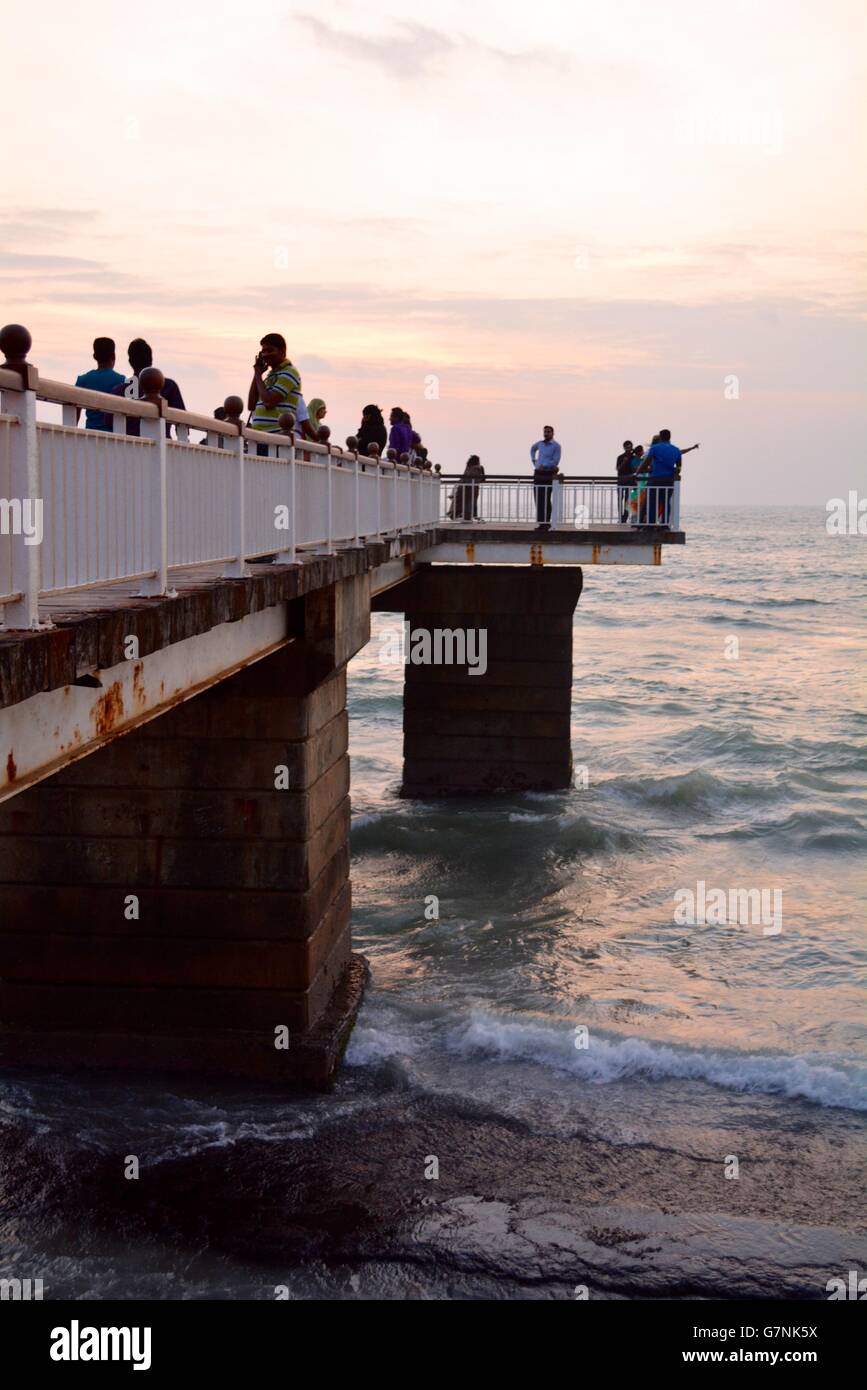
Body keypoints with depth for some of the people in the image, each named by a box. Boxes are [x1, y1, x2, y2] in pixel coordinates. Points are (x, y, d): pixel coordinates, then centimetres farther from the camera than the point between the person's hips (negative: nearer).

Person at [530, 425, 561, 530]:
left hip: (548, 475, -6)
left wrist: (544, 466, -13)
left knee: (545, 501, -8)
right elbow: (533, 448, 36)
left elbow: (555, 461, -11)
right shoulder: (540, 443, 13)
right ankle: (541, 523, 7)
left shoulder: (556, 446, -4)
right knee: (538, 500, 3)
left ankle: (546, 523, -5)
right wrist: (533, 460, 22)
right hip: (538, 474, 6)